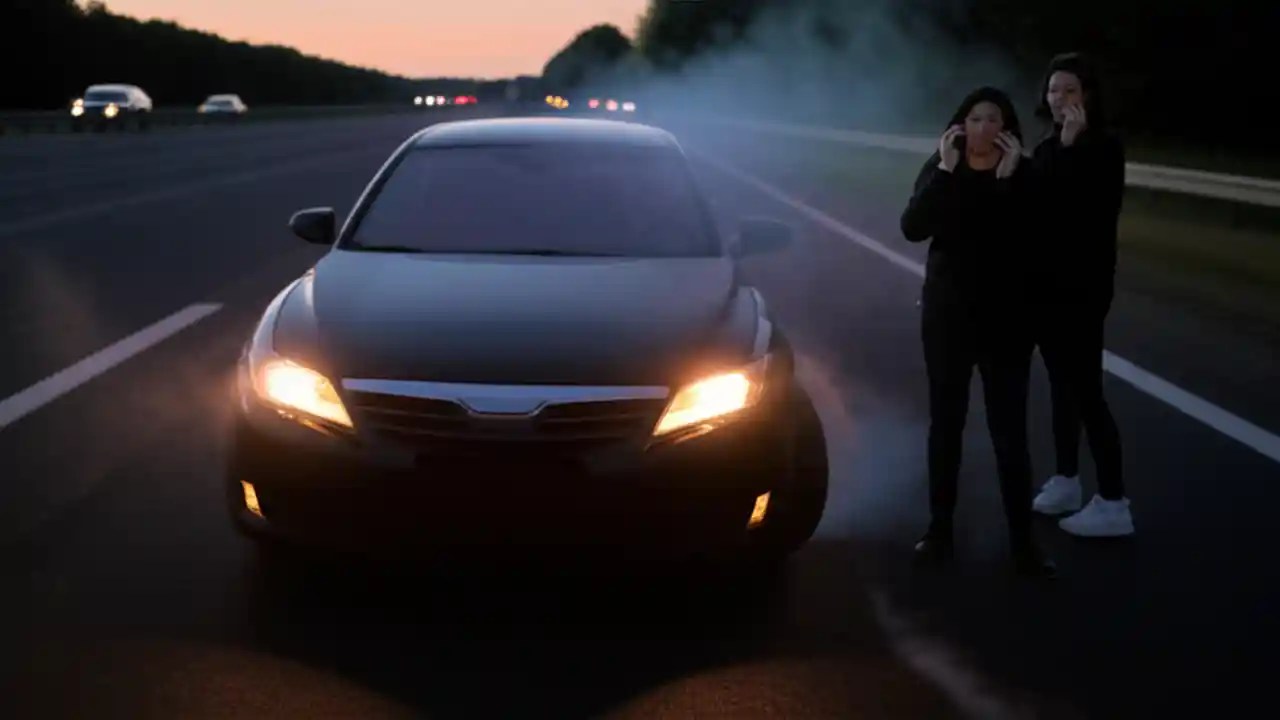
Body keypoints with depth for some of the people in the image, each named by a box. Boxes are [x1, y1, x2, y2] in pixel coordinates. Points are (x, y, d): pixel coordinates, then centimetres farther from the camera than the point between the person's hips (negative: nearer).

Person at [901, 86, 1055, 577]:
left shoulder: (1023, 174, -5)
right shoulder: (940, 169, -1)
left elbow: (1035, 239, -19)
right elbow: (913, 228, -16)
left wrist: (1009, 178, -23)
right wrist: (945, 171, -22)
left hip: (1005, 318, -1)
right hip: (947, 314, 1)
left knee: (1010, 431, -2)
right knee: (945, 424, 9)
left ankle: (1022, 540, 5)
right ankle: (939, 529, 20)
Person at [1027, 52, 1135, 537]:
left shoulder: (1103, 148, -10)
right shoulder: (1047, 148, 10)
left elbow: (1086, 208, -24)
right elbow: (1036, 211, 9)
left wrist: (1072, 146, -27)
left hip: (1082, 286, -7)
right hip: (1047, 282, 7)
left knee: (1085, 390, -7)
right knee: (1062, 384, 14)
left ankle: (1113, 503, -2)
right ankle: (1066, 482, 25)